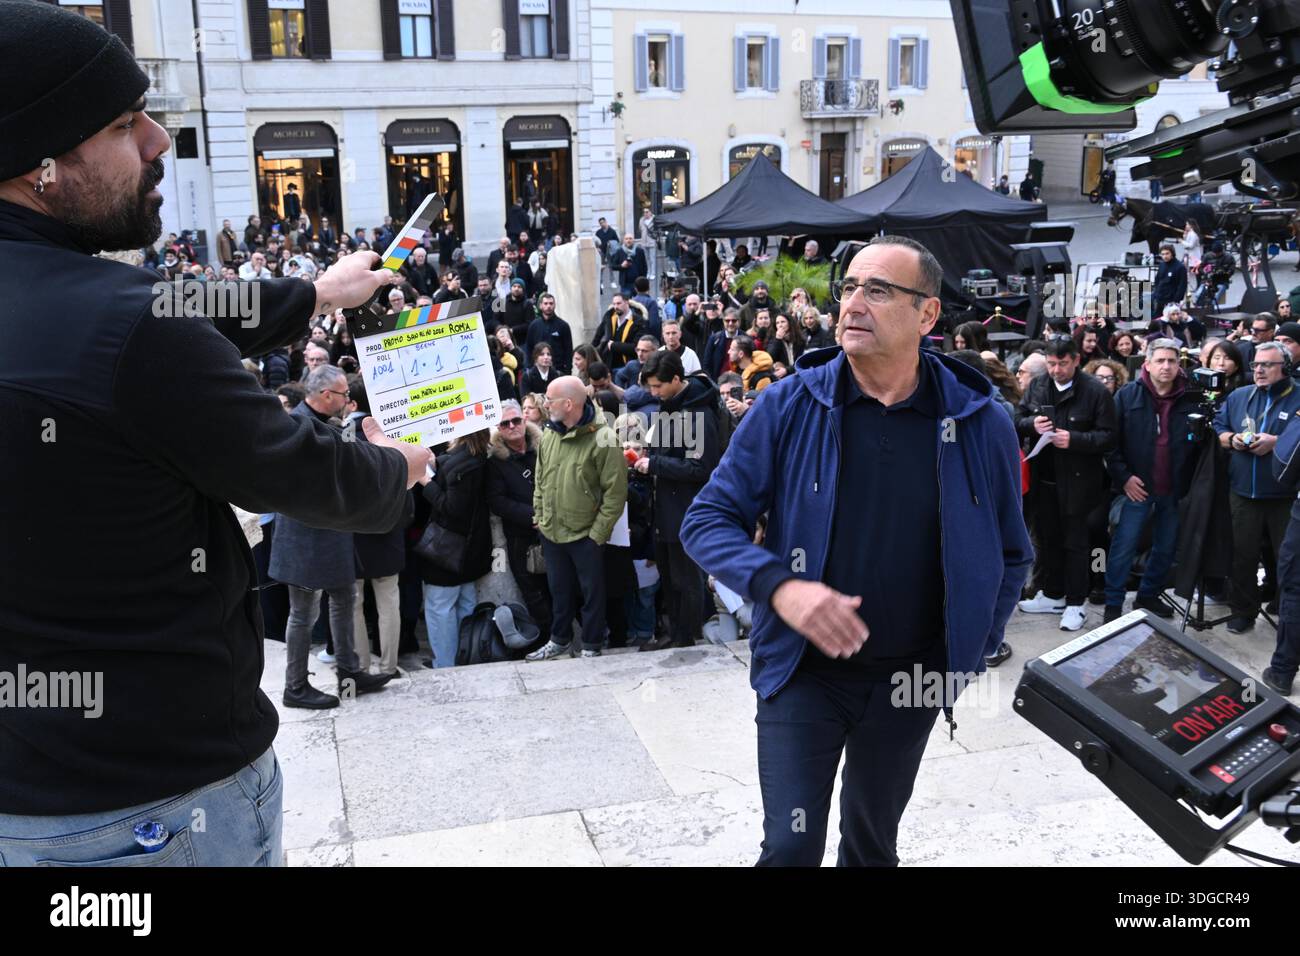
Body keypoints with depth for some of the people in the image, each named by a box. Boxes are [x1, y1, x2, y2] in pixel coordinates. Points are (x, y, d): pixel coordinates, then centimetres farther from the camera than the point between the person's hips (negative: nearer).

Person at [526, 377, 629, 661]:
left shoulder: (603, 438, -17)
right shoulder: (548, 435, 3)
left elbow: (615, 492, -15)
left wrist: (598, 532, -15)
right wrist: (539, 517, 8)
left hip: (586, 535, -6)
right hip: (551, 532, 6)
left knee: (592, 592, 9)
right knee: (559, 590, 20)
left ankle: (591, 647, 25)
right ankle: (559, 640, 37)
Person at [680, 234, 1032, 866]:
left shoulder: (979, 423, -7)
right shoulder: (789, 405, -10)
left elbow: (1009, 555, 6)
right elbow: (708, 520, -9)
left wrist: (968, 652, 0)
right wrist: (778, 585, -25)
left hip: (912, 678, 2)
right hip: (803, 670, -2)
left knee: (873, 840, 21)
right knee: (791, 846, -5)